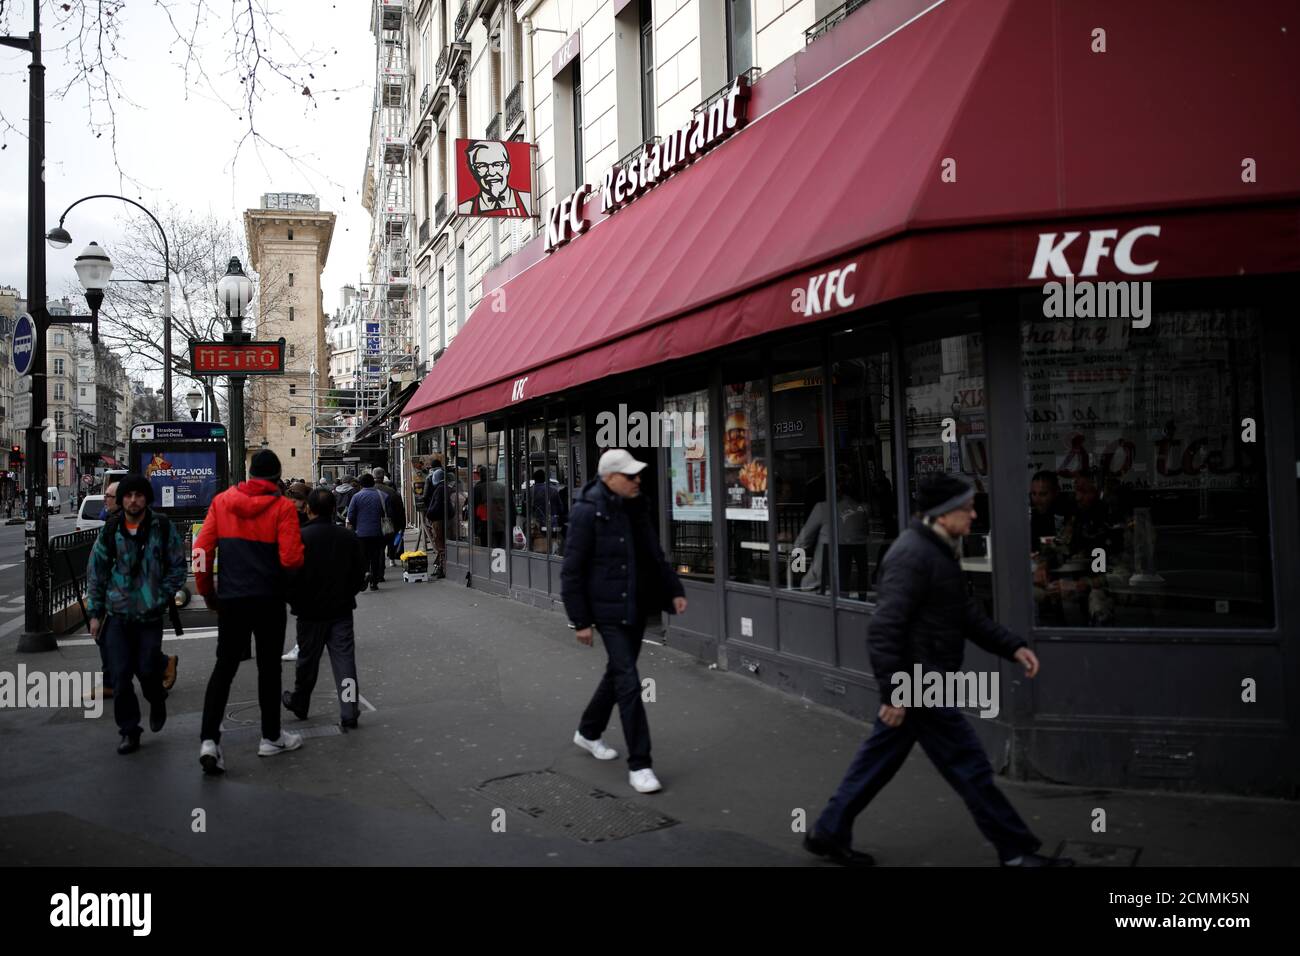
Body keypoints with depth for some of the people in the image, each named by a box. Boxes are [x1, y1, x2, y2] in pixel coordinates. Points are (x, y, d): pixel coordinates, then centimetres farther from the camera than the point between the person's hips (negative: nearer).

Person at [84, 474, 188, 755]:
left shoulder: (163, 527, -2)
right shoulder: (110, 531, 3)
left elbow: (179, 566, 3)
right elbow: (95, 573, 9)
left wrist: (162, 596, -8)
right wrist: (94, 613, 6)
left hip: (150, 614, -2)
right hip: (117, 614, 2)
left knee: (147, 670, -4)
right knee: (120, 676, 0)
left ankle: (157, 703, 30)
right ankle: (129, 732, 14)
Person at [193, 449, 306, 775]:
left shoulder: (222, 501, 3)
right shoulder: (283, 507, -8)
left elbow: (202, 550, 1)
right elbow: (291, 559, -16)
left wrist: (206, 591, 12)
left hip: (230, 598, 3)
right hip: (269, 599, -3)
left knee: (224, 666, 11)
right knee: (269, 667, 11)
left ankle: (209, 740, -1)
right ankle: (271, 738, 21)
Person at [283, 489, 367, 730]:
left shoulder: (300, 537, -14)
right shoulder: (349, 537, -2)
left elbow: (290, 576, -11)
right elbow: (360, 576, 4)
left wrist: (296, 603, 6)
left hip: (310, 611, -2)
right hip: (342, 611, 2)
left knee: (307, 660, 15)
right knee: (345, 660, 2)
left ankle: (299, 704, 35)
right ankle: (349, 714, -1)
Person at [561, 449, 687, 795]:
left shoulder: (636, 508, 5)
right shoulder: (587, 512, -16)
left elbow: (655, 555, 17)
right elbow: (572, 572, -14)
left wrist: (674, 590, 8)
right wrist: (580, 621, -14)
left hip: (637, 607, 8)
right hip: (609, 611, -8)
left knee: (618, 672, 20)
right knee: (628, 681, -9)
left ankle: (588, 733, 42)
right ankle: (638, 765, -1)